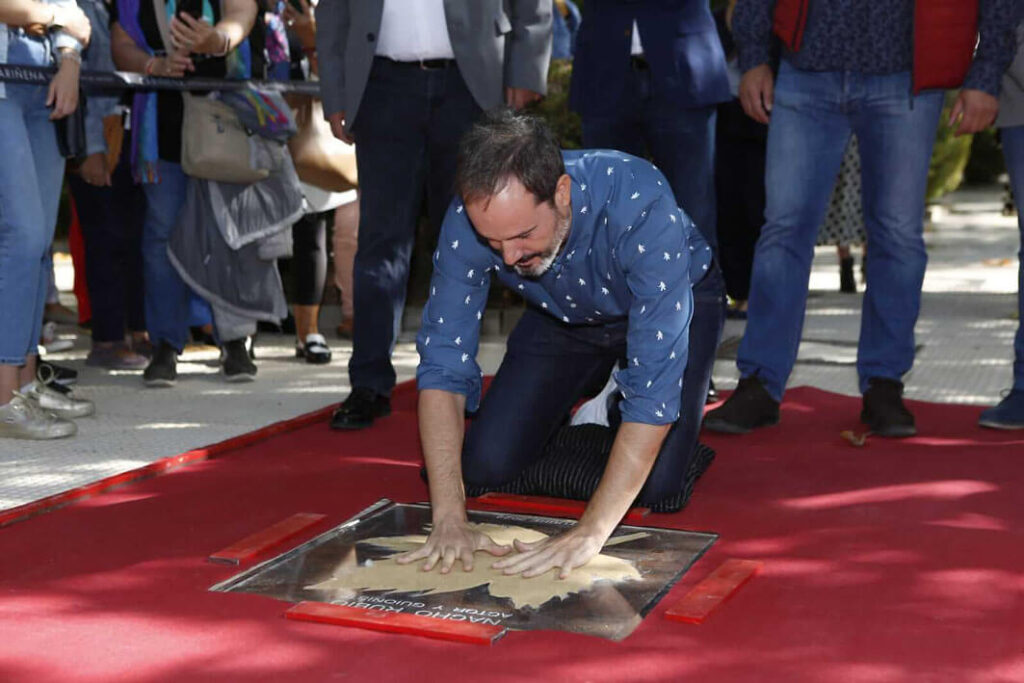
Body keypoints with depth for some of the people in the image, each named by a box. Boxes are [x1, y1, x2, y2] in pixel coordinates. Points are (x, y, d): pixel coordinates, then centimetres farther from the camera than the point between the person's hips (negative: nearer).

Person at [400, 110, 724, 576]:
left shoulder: (642, 208, -42)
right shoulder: (471, 218, -31)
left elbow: (655, 384, -42)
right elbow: (443, 363, -26)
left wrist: (591, 532, -45)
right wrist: (449, 519, -35)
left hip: (671, 302, -3)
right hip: (563, 313, 3)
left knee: (654, 484, -19)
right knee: (485, 465, -7)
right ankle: (592, 402, 21)